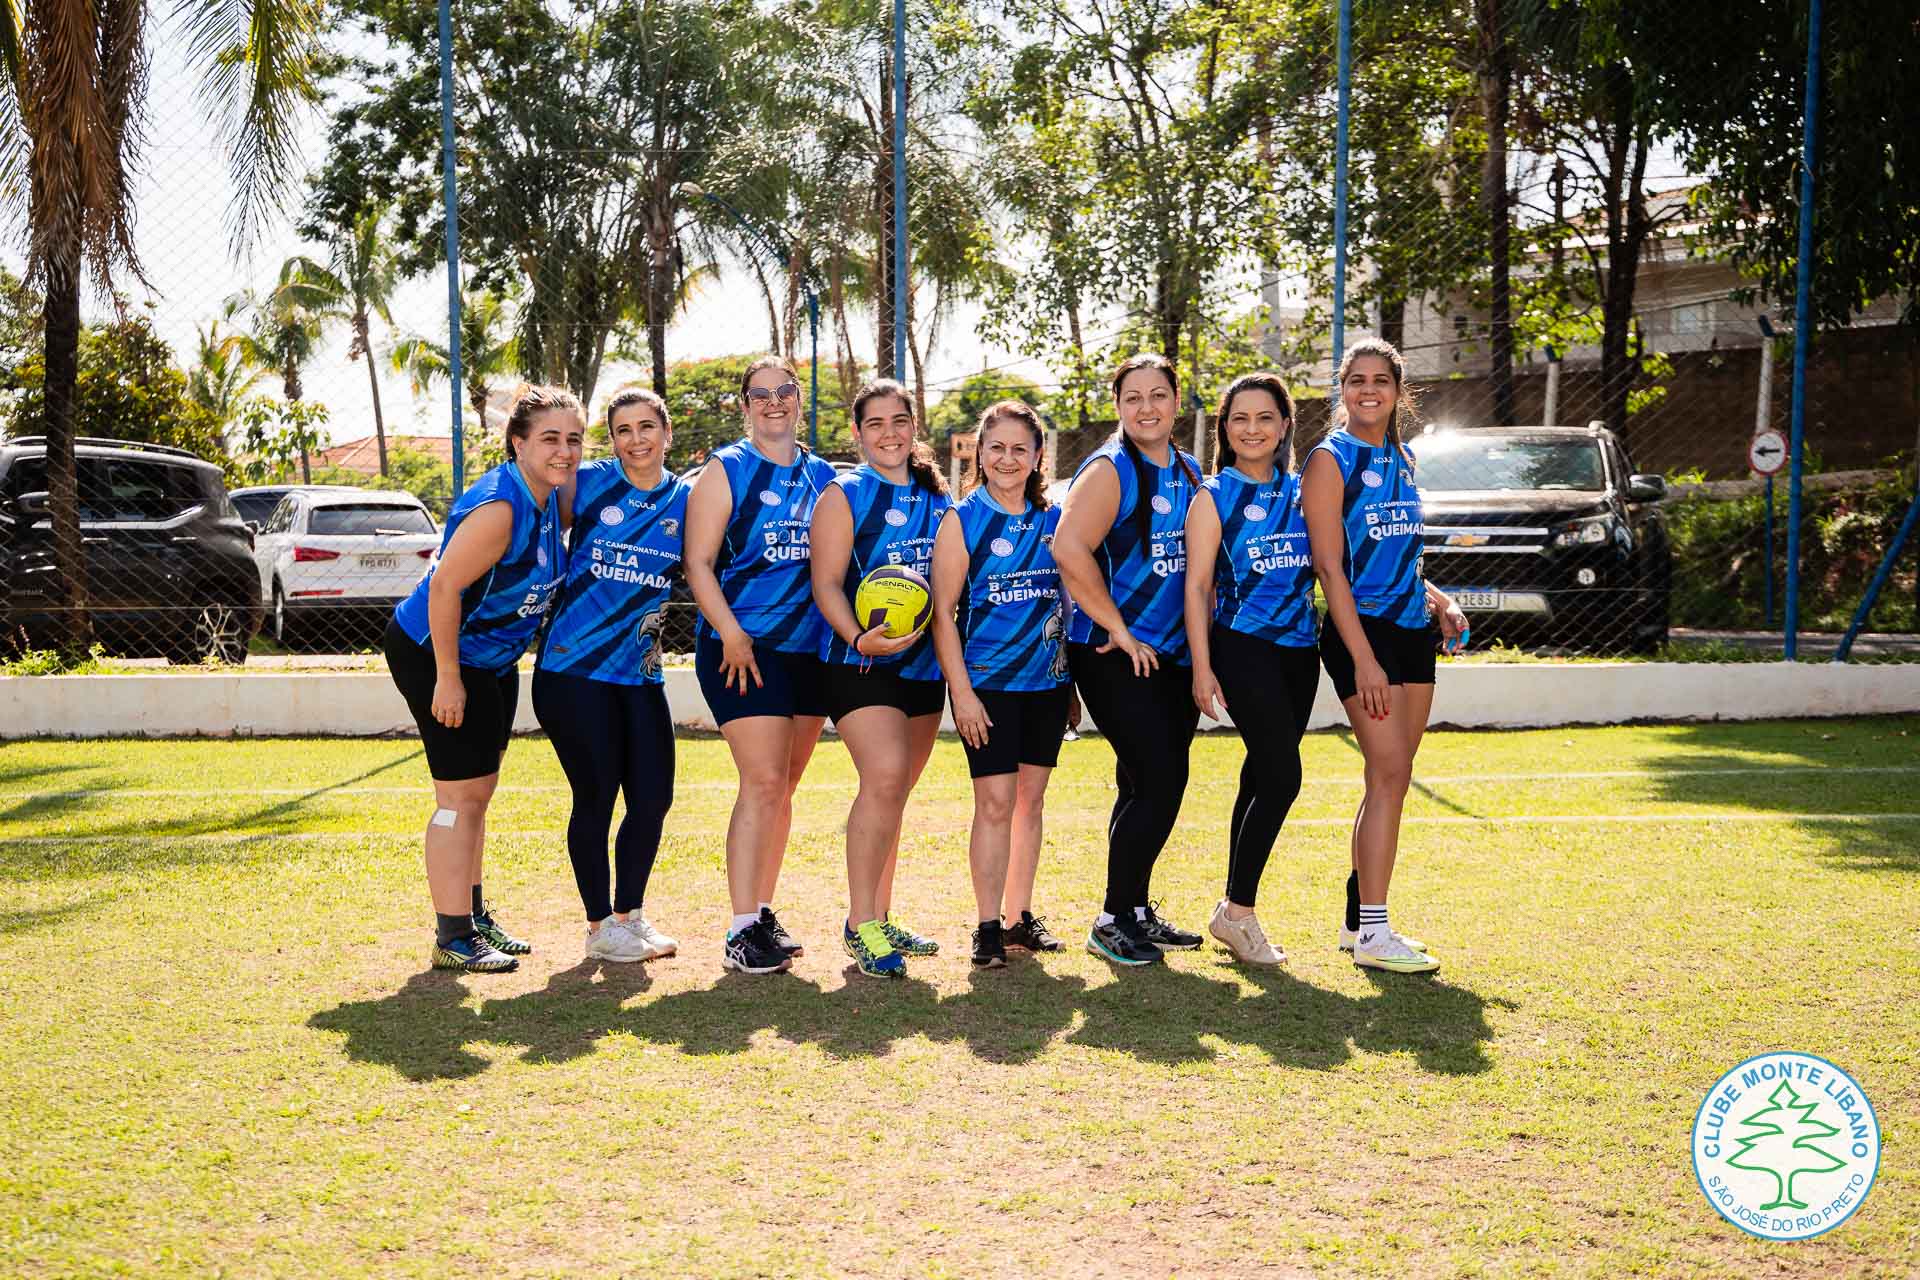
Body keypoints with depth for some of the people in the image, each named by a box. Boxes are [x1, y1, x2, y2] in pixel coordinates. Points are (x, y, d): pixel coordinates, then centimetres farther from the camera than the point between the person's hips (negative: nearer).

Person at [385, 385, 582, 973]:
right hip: (433, 654, -9)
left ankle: (474, 916, 30)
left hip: (491, 660, 9)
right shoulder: (498, 507, -28)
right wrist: (447, 679, -24)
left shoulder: (551, 498, -2)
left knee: (478, 791, 17)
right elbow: (444, 587, -28)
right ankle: (453, 938, 1)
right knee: (462, 794, -7)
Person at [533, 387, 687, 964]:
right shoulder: (588, 484, -4)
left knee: (654, 796, 3)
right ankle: (600, 926, 17)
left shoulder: (686, 500, 4)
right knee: (596, 796, 1)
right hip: (573, 668, -3)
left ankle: (629, 913, 23)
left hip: (639, 674, 4)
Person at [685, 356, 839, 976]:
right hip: (744, 647, -5)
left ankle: (762, 914, 20)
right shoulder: (725, 470, -1)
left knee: (782, 787, 10)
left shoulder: (821, 475, 13)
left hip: (810, 647, 5)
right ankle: (741, 931, -9)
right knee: (763, 782, -13)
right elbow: (698, 562, -6)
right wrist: (730, 632, -17)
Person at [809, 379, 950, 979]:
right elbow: (827, 582, -9)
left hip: (923, 663, 6)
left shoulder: (936, 497, 14)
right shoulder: (844, 496, -3)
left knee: (892, 794, 11)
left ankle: (878, 920, 21)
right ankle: (860, 925, -15)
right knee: (884, 778, -21)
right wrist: (861, 638, -25)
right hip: (860, 662, -6)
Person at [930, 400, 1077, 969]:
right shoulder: (963, 519, -4)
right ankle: (988, 927, 2)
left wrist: (1073, 685, 12)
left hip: (1048, 681, 4)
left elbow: (1068, 602, 15)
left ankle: (1021, 917, 19)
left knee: (1030, 799, 9)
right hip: (988, 683, -4)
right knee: (995, 802, -6)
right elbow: (942, 612, -6)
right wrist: (962, 691, -13)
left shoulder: (1052, 519, 8)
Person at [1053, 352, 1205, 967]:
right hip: (1116, 657, -7)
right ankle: (1112, 921, 0)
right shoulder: (1109, 470, -10)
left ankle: (1137, 913, 23)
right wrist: (1118, 630, -18)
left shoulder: (1188, 473, 13)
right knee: (1160, 781, -11)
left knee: (1145, 786, 13)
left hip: (1172, 657, 7)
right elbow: (1069, 549, -23)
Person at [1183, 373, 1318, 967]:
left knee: (1263, 779, 8)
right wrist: (1202, 668, -11)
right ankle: (1238, 912, -1)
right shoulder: (1214, 497, -2)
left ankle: (1235, 912, 17)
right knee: (1281, 777, -13)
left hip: (1298, 650, 5)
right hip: (1242, 647, -5)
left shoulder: (1300, 490, 12)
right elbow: (1197, 585, -5)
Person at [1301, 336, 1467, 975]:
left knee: (1390, 779, 9)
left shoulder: (1400, 458, 15)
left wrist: (1438, 602, 8)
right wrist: (1362, 659, -19)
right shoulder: (1331, 459, -7)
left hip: (1412, 630, 8)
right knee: (1389, 774, -12)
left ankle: (1358, 917, 18)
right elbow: (1330, 567, -13)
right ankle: (1371, 933, -7)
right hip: (1361, 630, -8)